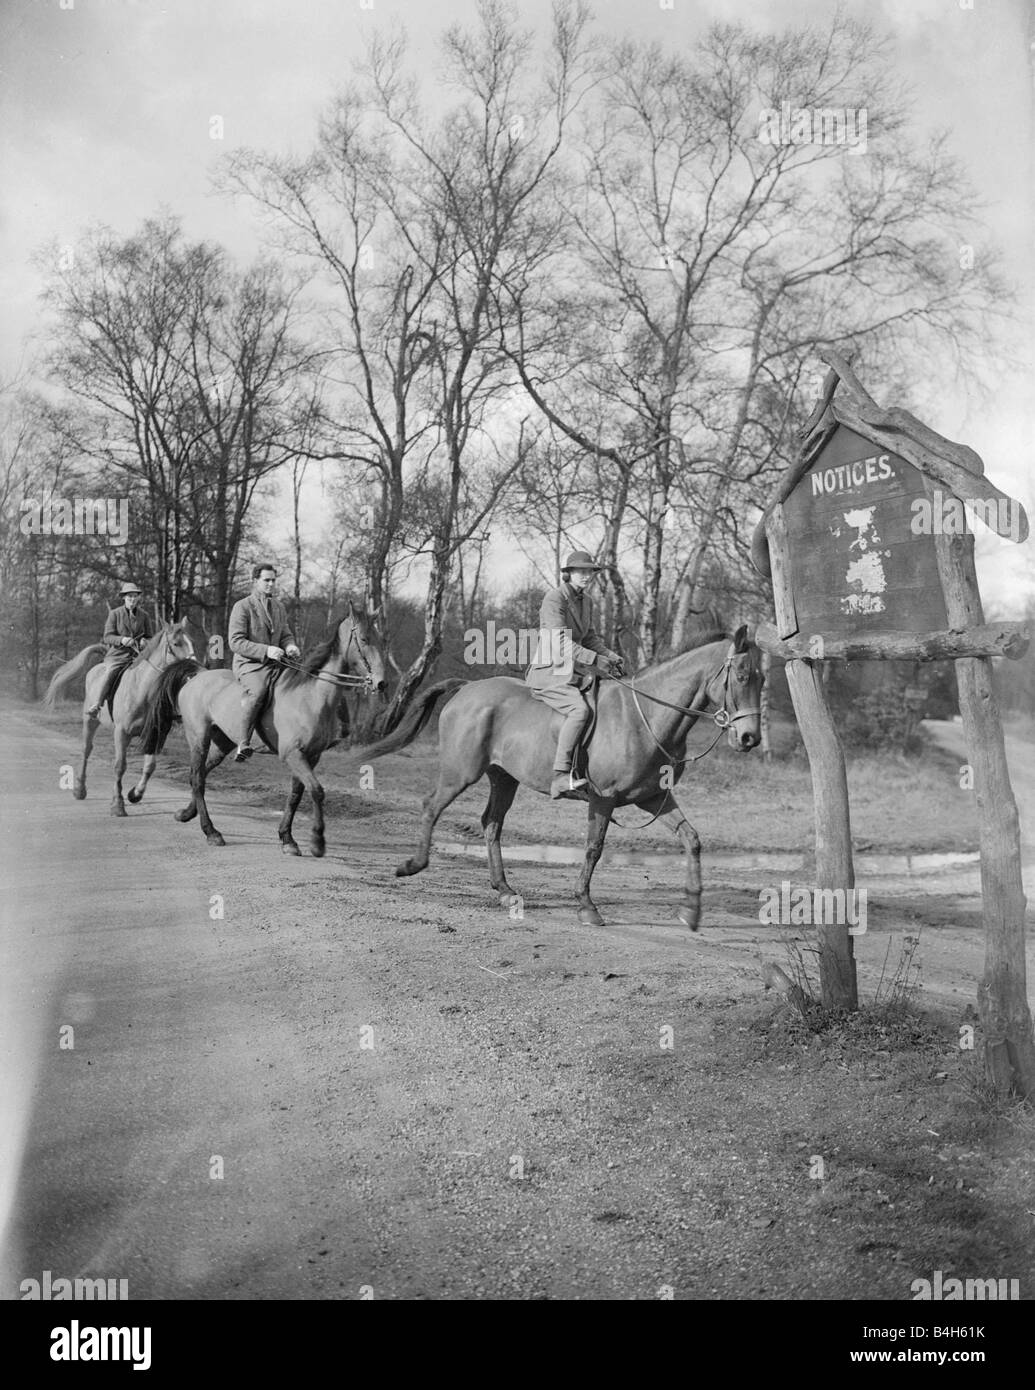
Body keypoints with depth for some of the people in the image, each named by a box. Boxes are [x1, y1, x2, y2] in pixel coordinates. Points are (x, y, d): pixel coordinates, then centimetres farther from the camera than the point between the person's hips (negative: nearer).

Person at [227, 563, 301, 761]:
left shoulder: (280, 608, 18)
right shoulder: (242, 606, -3)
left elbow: (286, 635, 23)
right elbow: (236, 642, -11)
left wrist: (290, 646, -4)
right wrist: (266, 650, -23)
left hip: (275, 663, 7)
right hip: (249, 664, -6)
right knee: (258, 691, -36)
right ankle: (243, 743, -29)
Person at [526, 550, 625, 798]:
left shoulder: (586, 601, 14)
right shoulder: (554, 598, -12)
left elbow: (590, 639, 21)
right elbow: (561, 642, -20)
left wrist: (612, 657, 3)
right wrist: (595, 660, -25)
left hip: (573, 671, 9)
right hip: (548, 673, -9)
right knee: (580, 709, -32)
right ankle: (560, 777, -35)